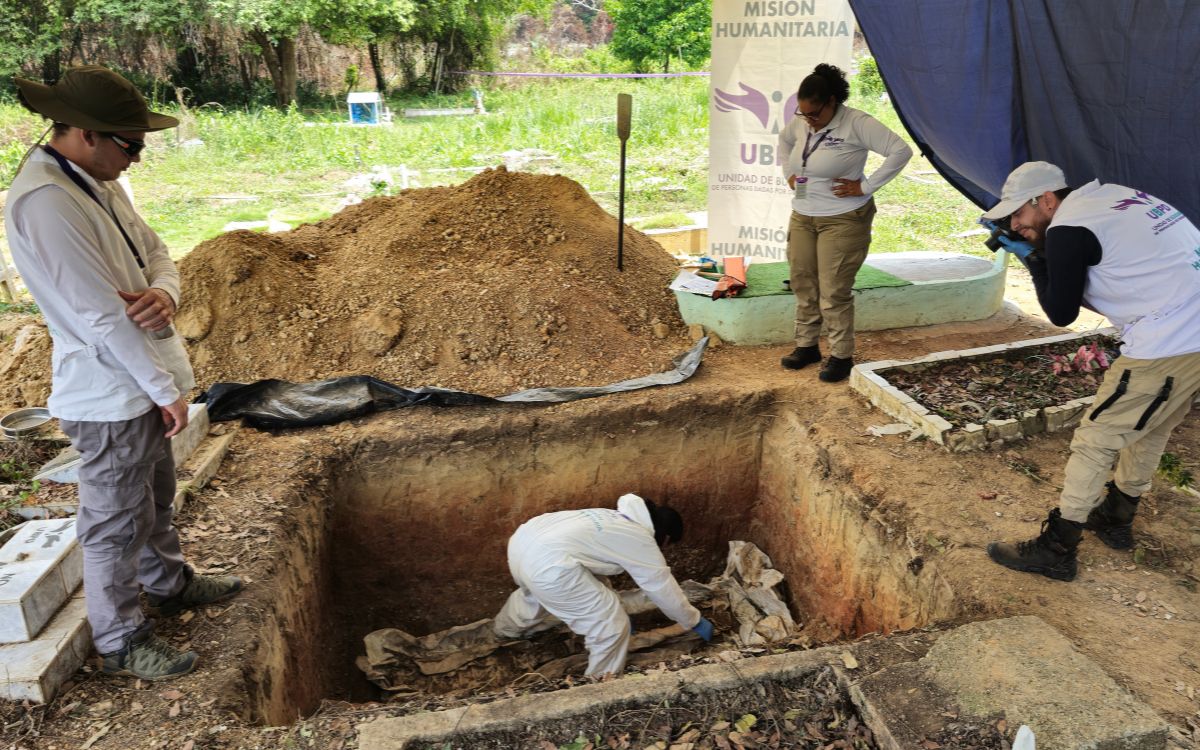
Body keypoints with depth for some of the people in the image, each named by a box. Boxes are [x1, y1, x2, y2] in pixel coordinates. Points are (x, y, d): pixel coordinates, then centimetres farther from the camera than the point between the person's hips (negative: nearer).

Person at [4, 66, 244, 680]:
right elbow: (101, 316, -26)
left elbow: (153, 250, 10)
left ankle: (169, 583, 47)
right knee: (116, 522, 7)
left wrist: (164, 292, -15)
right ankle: (120, 641, 25)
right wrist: (167, 391, -19)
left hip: (143, 382, 9)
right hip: (109, 396, -9)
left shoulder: (99, 183, 5)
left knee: (155, 496, 26)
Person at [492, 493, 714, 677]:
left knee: (535, 591, 43)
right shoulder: (642, 543, 6)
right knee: (612, 627, 4)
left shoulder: (616, 519, 29)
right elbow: (667, 592, 15)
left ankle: (507, 629, 69)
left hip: (522, 539, 10)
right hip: (547, 564, -10)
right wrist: (696, 622, 30)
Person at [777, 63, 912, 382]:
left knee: (834, 292, -5)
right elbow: (784, 139, 28)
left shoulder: (857, 124, -16)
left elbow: (901, 151, -20)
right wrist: (789, 173, 15)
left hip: (843, 220, -7)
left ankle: (841, 356, 9)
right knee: (803, 285, 11)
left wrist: (866, 186, -19)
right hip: (802, 217, 7)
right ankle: (807, 345, 26)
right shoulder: (801, 122, 4)